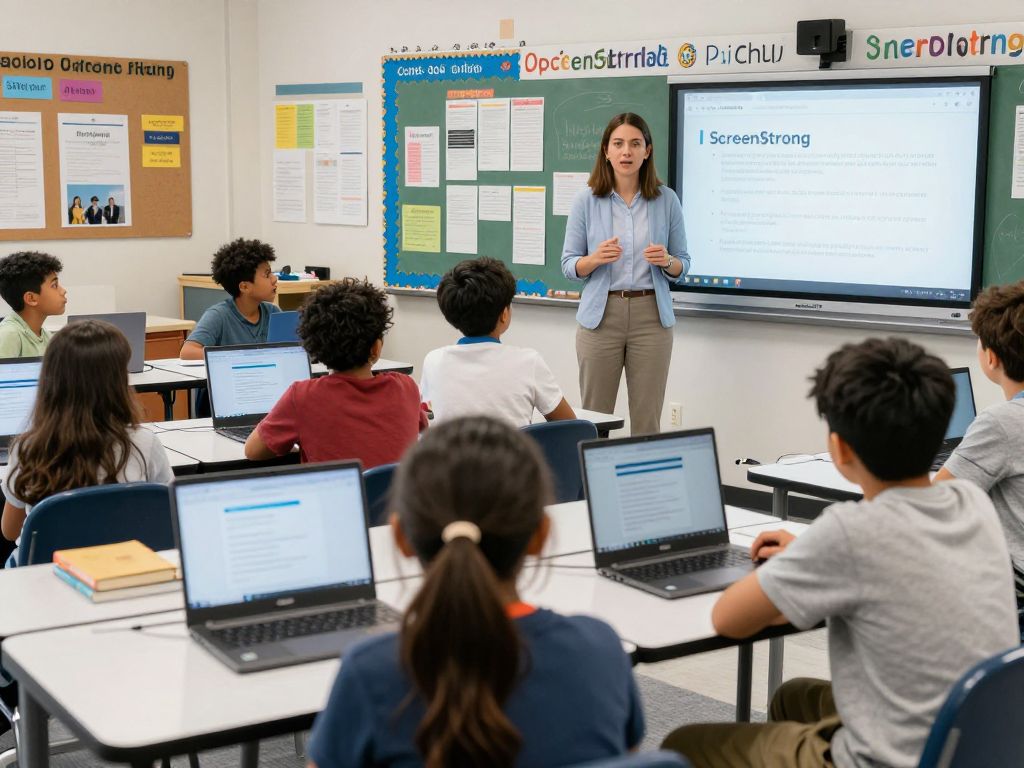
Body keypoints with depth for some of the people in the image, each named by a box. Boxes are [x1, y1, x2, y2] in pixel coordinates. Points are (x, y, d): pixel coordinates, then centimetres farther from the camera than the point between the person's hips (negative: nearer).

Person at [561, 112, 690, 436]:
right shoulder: (586, 200, 1)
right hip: (601, 315, 0)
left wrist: (666, 261, -14)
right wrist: (595, 259, -17)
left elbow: (682, 266, 8)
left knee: (647, 421, 3)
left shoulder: (666, 200, 3)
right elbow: (569, 266, 4)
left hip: (651, 315, 1)